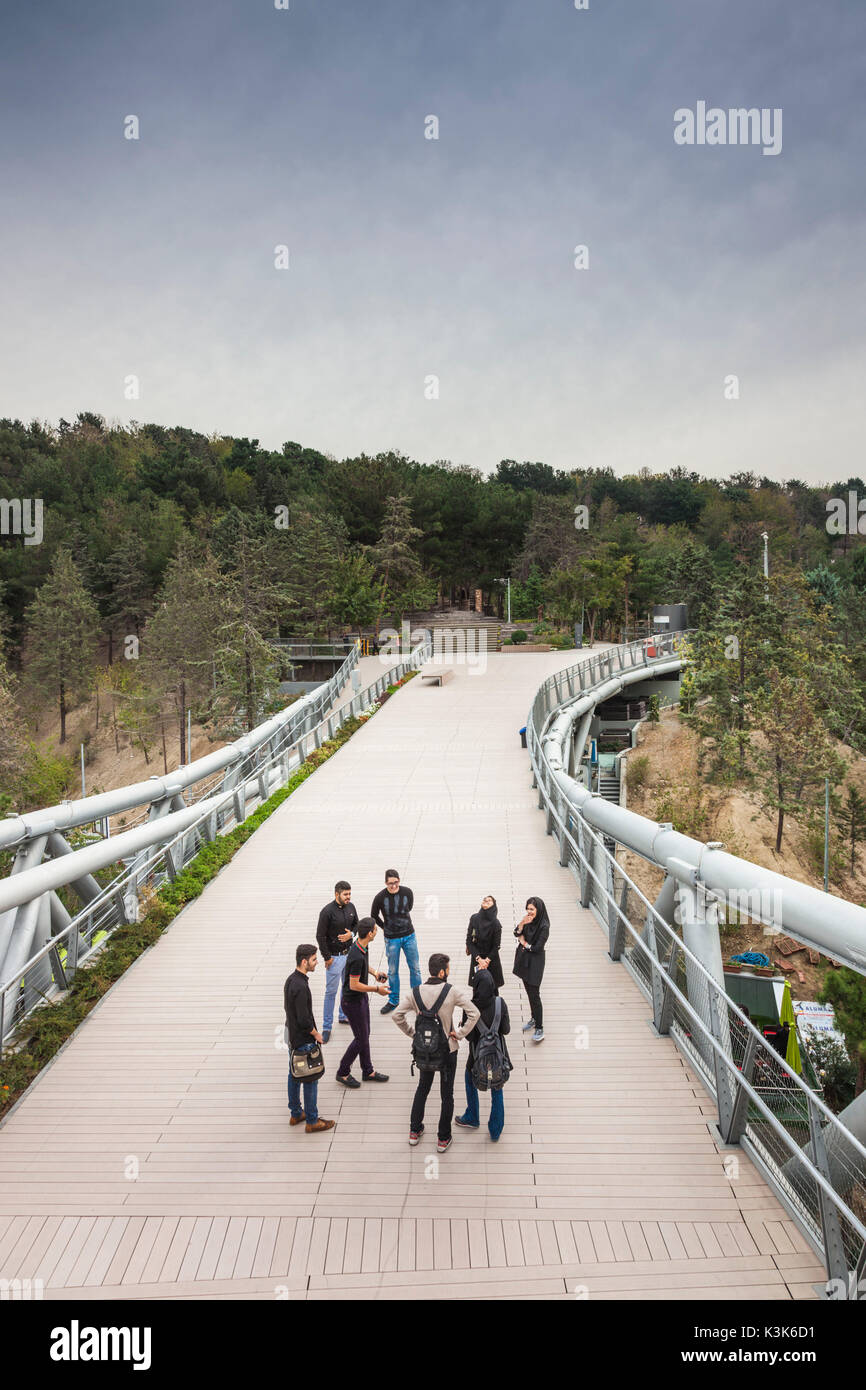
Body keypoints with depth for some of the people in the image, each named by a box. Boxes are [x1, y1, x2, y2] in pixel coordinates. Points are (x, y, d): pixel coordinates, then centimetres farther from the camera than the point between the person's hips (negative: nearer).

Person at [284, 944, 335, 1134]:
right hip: (304, 1040, -10)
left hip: (292, 1037, 10)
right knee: (310, 1079, 1)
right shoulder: (300, 986, -28)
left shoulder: (291, 979, 3)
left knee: (294, 1075, 19)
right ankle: (312, 1121, 11)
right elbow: (304, 1019, -26)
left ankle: (296, 1114, 33)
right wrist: (316, 1034, -10)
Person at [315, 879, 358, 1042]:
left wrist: (351, 934, -8)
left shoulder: (351, 907, -2)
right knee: (331, 992, 0)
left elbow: (356, 924, 14)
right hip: (334, 956, -6)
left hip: (349, 953, 6)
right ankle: (326, 1027, 10)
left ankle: (343, 1015, 39)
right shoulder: (327, 911, -20)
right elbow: (320, 936, -15)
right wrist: (327, 958, -13)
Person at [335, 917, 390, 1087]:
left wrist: (374, 973, 6)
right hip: (352, 1001, -9)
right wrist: (377, 989, -19)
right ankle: (342, 1072, 20)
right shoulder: (357, 957, -33)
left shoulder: (361, 946, -4)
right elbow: (354, 985, -27)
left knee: (365, 1035, 19)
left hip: (362, 997, 9)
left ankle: (368, 1071, 33)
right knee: (361, 1039, 4)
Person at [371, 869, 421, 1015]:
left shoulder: (407, 892, -10)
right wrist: (385, 927, 8)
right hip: (392, 939, -1)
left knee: (415, 969, 8)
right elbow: (374, 916, 3)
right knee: (393, 971, 10)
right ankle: (393, 1001, 25)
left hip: (409, 936, 1)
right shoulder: (380, 897, -15)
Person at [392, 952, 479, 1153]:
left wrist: (412, 1033, 3)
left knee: (422, 1088, 24)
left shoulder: (416, 992, -9)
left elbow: (397, 1015, -7)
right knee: (447, 1094, 12)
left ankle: (414, 1131, 33)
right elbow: (474, 1013, -25)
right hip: (447, 1049, -3)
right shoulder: (453, 991, -20)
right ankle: (443, 1139, 21)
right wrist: (460, 1033, -13)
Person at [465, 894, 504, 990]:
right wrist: (479, 959, -10)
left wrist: (487, 960, -13)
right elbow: (469, 940, -4)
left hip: (491, 958, -2)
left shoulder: (495, 923, -11)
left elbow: (496, 946, -6)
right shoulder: (474, 918, -5)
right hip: (476, 958, 2)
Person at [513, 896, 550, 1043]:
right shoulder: (528, 921, 1)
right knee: (529, 992, 18)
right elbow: (517, 934, -5)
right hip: (524, 960, 7)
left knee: (534, 995, -6)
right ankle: (534, 1019, 35)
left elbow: (537, 948, -19)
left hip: (535, 963, -7)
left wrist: (524, 943, -4)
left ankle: (540, 1029, 0)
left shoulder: (544, 926, -20)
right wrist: (522, 923, -22)